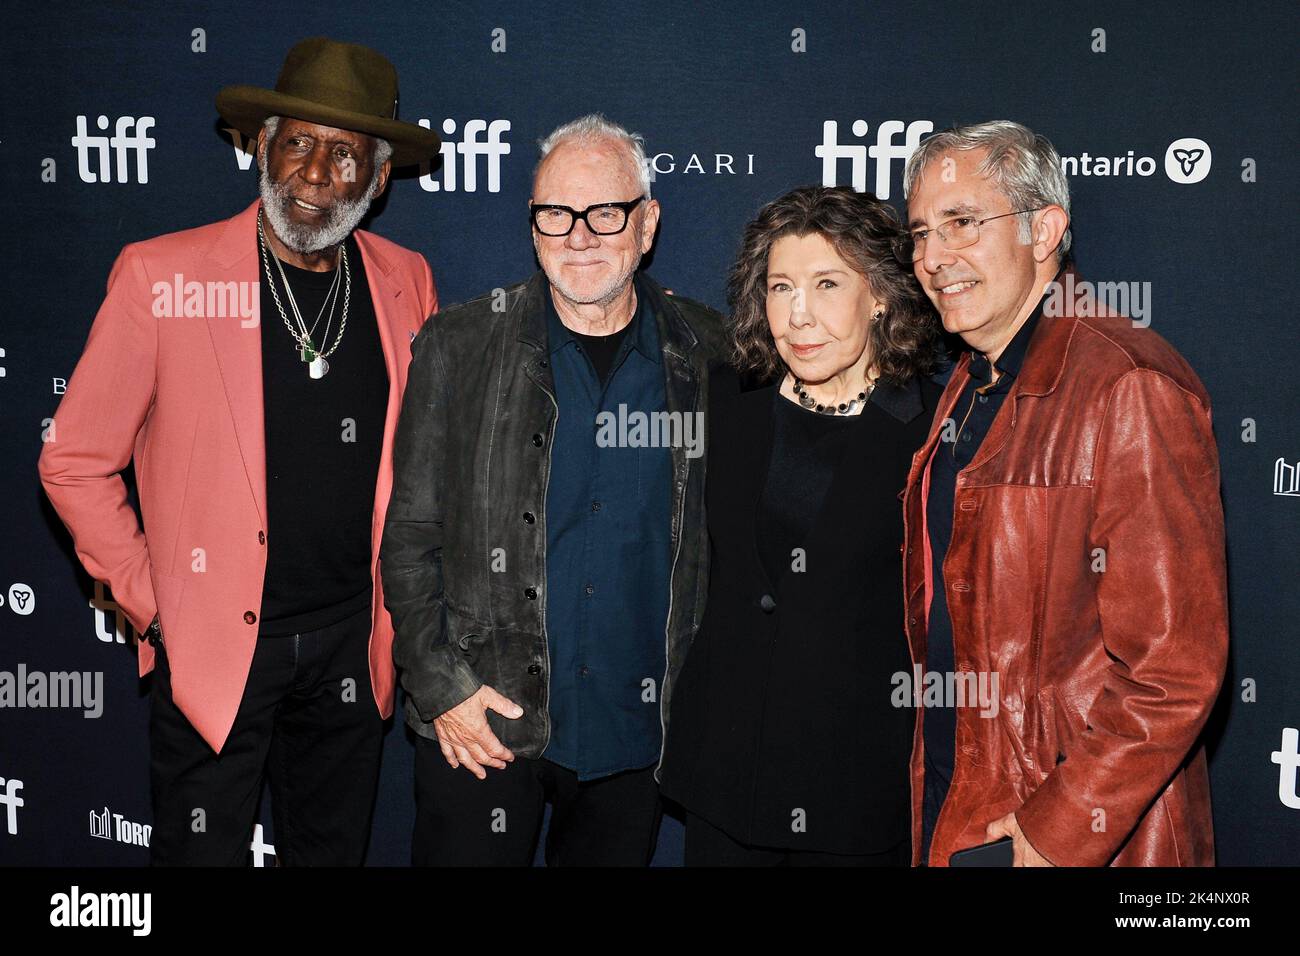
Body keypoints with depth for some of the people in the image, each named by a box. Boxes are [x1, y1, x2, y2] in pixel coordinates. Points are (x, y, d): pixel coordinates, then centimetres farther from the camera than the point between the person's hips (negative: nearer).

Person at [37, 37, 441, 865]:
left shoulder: (406, 283, 0)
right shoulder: (160, 275, -10)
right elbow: (74, 461, -4)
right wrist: (150, 604, -6)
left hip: (354, 642, 3)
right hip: (214, 641, -3)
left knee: (334, 849, 19)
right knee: (202, 850, 10)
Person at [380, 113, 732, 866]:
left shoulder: (707, 354, 1)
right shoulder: (457, 347, -2)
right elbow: (409, 537, 0)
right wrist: (440, 686, -7)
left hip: (639, 731, 2)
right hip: (480, 727, -1)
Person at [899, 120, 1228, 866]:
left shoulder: (1133, 388, -19)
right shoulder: (970, 389, 9)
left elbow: (1176, 666, -22)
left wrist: (1059, 832, -19)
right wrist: (940, 796, 8)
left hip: (1088, 834, -8)